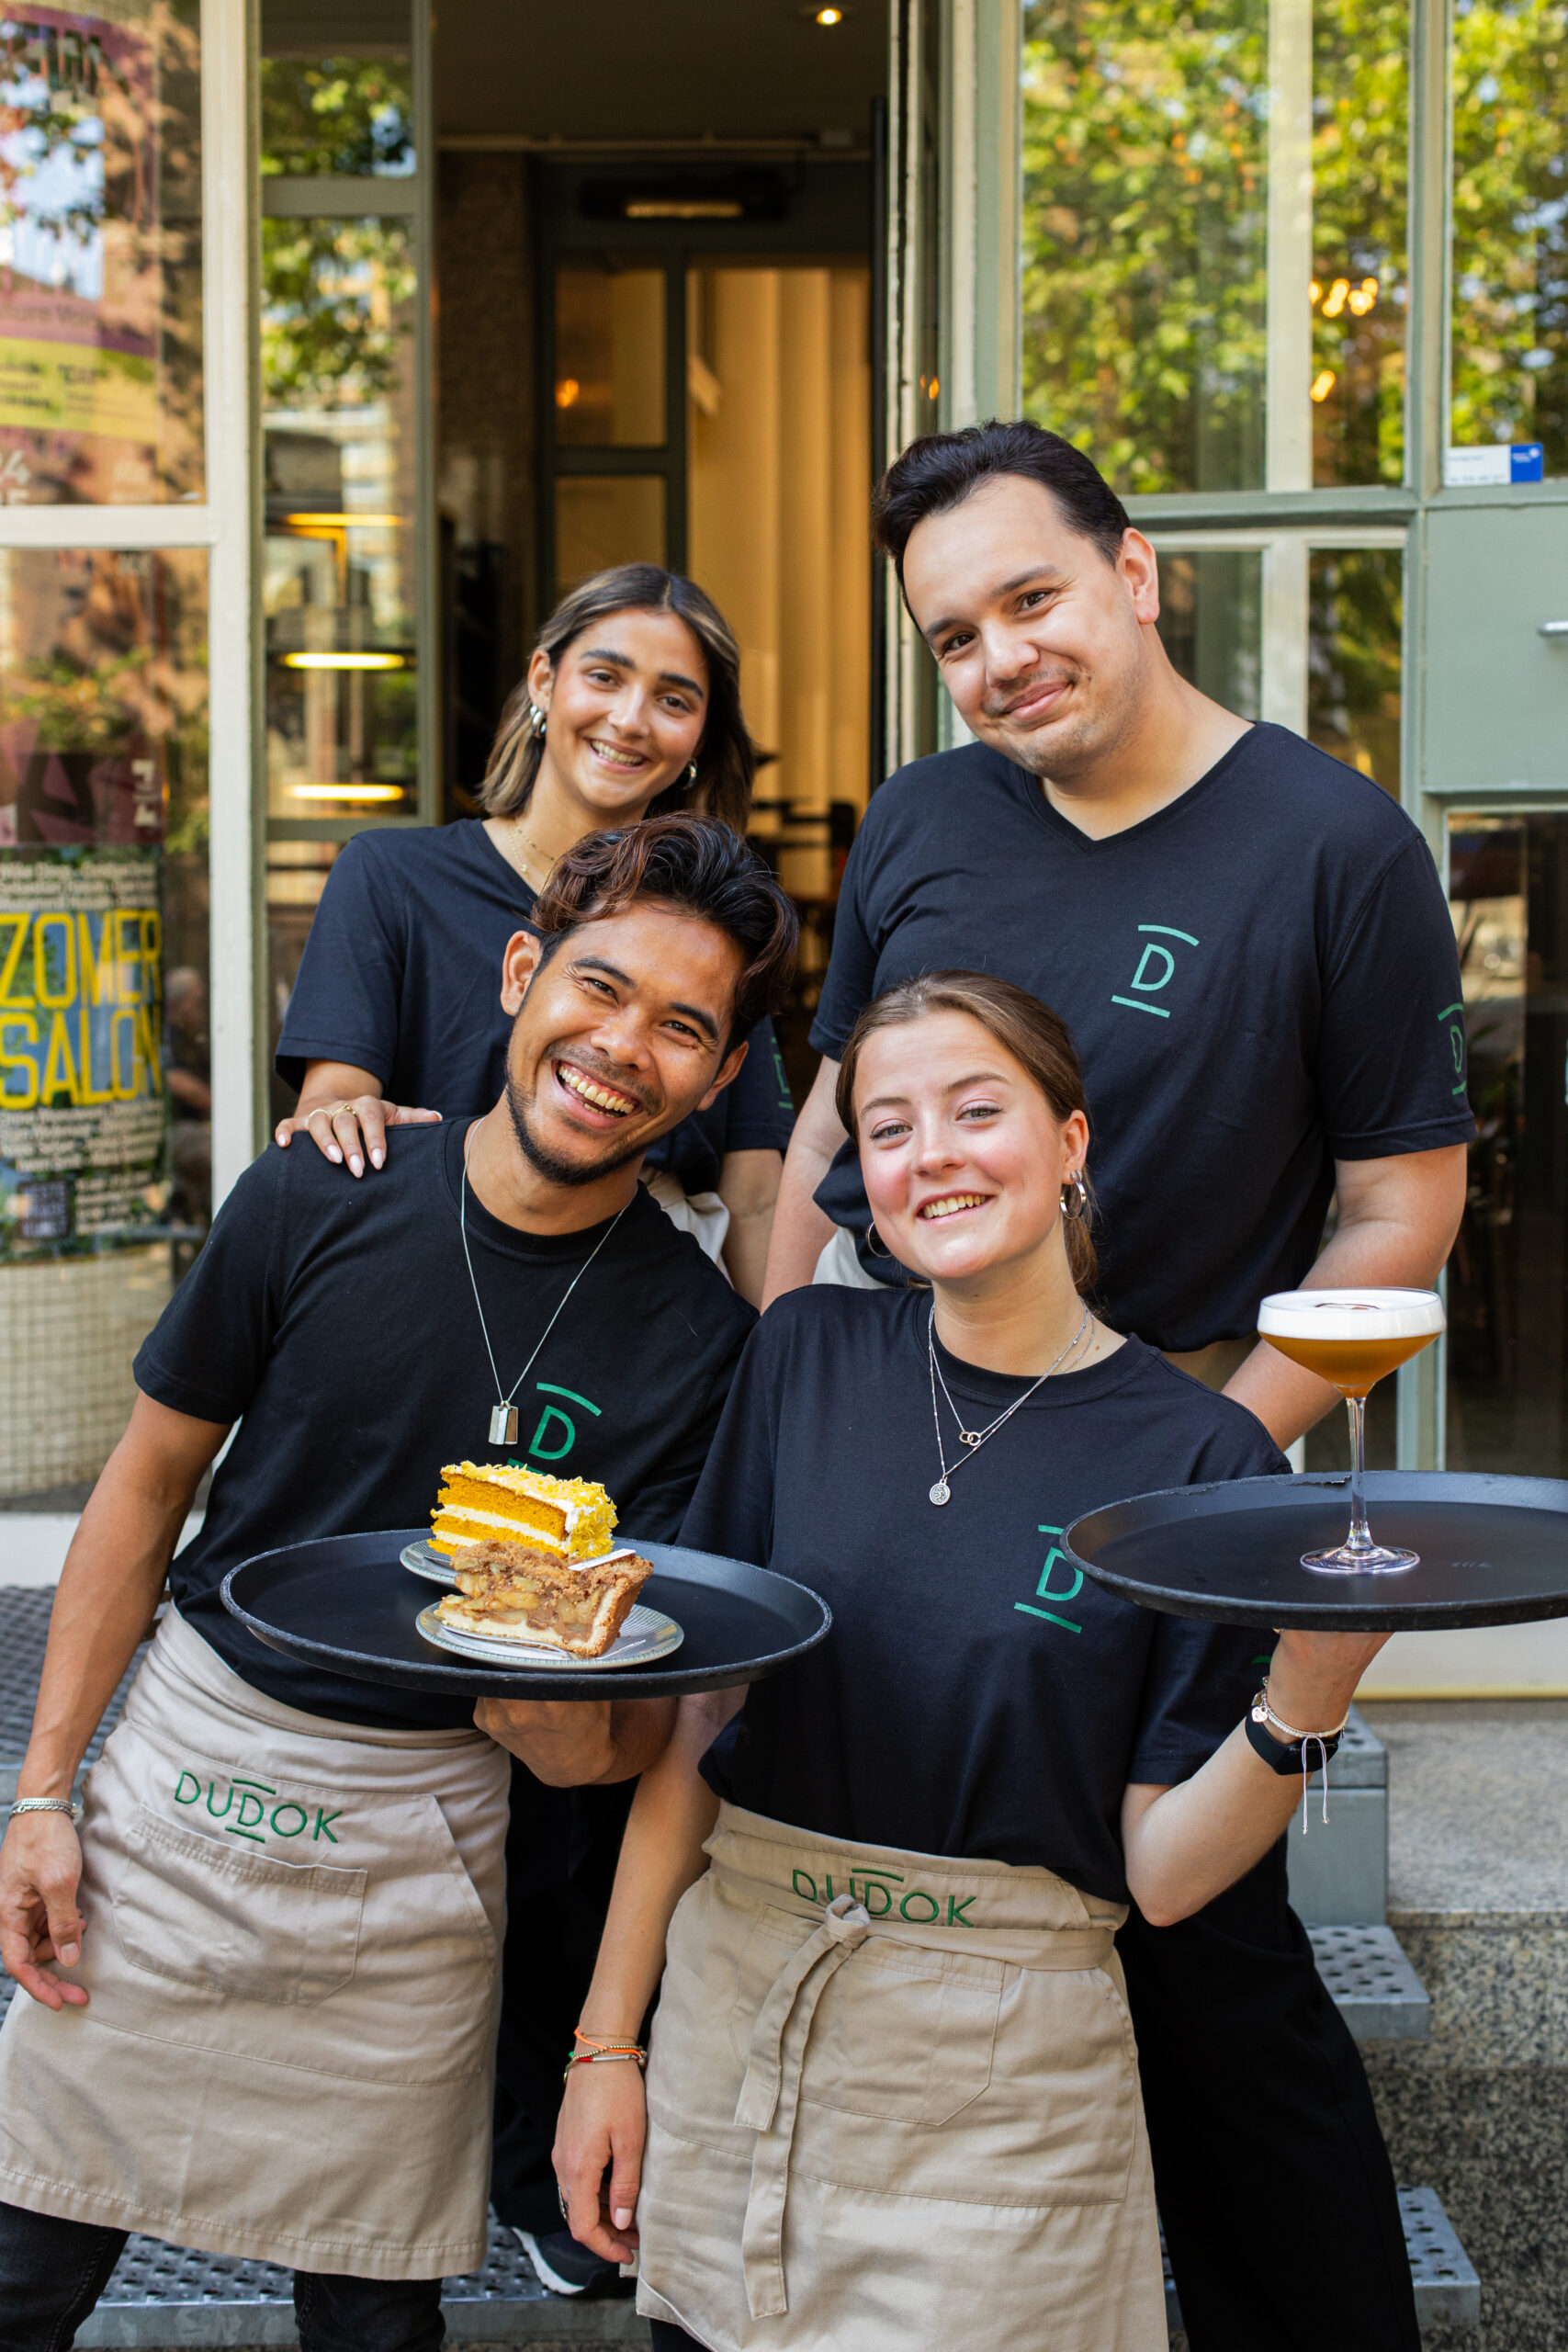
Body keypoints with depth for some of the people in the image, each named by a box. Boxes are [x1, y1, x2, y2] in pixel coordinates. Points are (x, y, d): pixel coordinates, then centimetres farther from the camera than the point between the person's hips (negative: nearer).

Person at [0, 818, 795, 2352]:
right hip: (179, 1771, 1)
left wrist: (551, 1692, -31)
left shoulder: (696, 1343, -9)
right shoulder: (318, 1206, -9)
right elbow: (145, 1490, 2)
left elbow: (617, 1750, -7)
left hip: (416, 1848, 0)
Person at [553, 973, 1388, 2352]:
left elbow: (1161, 1870, -8)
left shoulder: (1199, 1457, -8)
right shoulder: (809, 1355, 0)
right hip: (730, 2011, 3)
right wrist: (608, 2040, 2)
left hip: (1003, 2074, -2)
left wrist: (1300, 1709, -26)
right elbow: (696, 1710, 2)